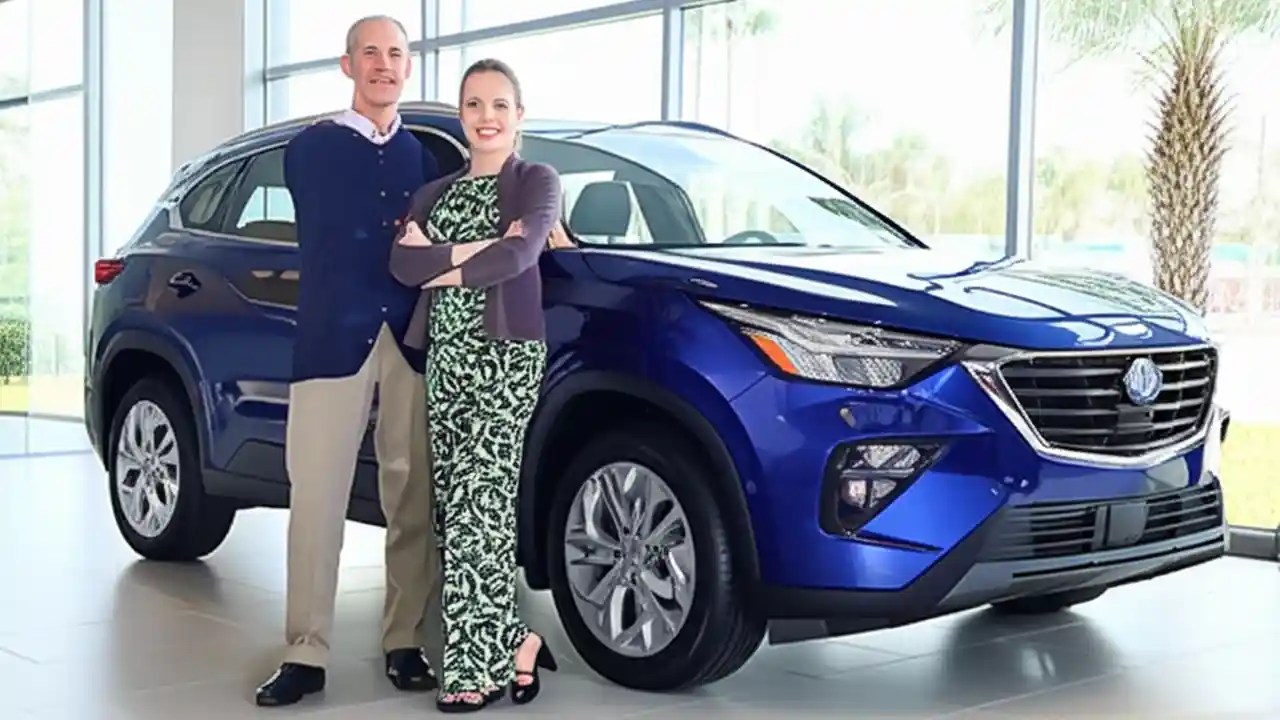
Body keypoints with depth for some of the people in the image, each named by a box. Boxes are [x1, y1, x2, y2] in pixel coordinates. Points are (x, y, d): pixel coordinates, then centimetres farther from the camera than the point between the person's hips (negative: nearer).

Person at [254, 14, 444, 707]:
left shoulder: (423, 154, 21)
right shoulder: (311, 148, 12)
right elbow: (328, 239, 1)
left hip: (412, 337, 3)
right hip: (334, 336, -2)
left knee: (412, 497, 0)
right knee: (315, 495, -6)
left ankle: (404, 643, 9)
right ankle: (306, 653, -1)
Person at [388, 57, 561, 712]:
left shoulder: (536, 182, 4)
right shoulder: (435, 192, 17)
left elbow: (519, 255, -15)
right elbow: (402, 265, 0)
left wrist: (436, 266, -6)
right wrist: (471, 250, -13)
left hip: (507, 355, -5)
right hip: (445, 358, 6)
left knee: (477, 501, -12)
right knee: (456, 509, 2)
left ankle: (475, 665, -6)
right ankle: (514, 644, 12)